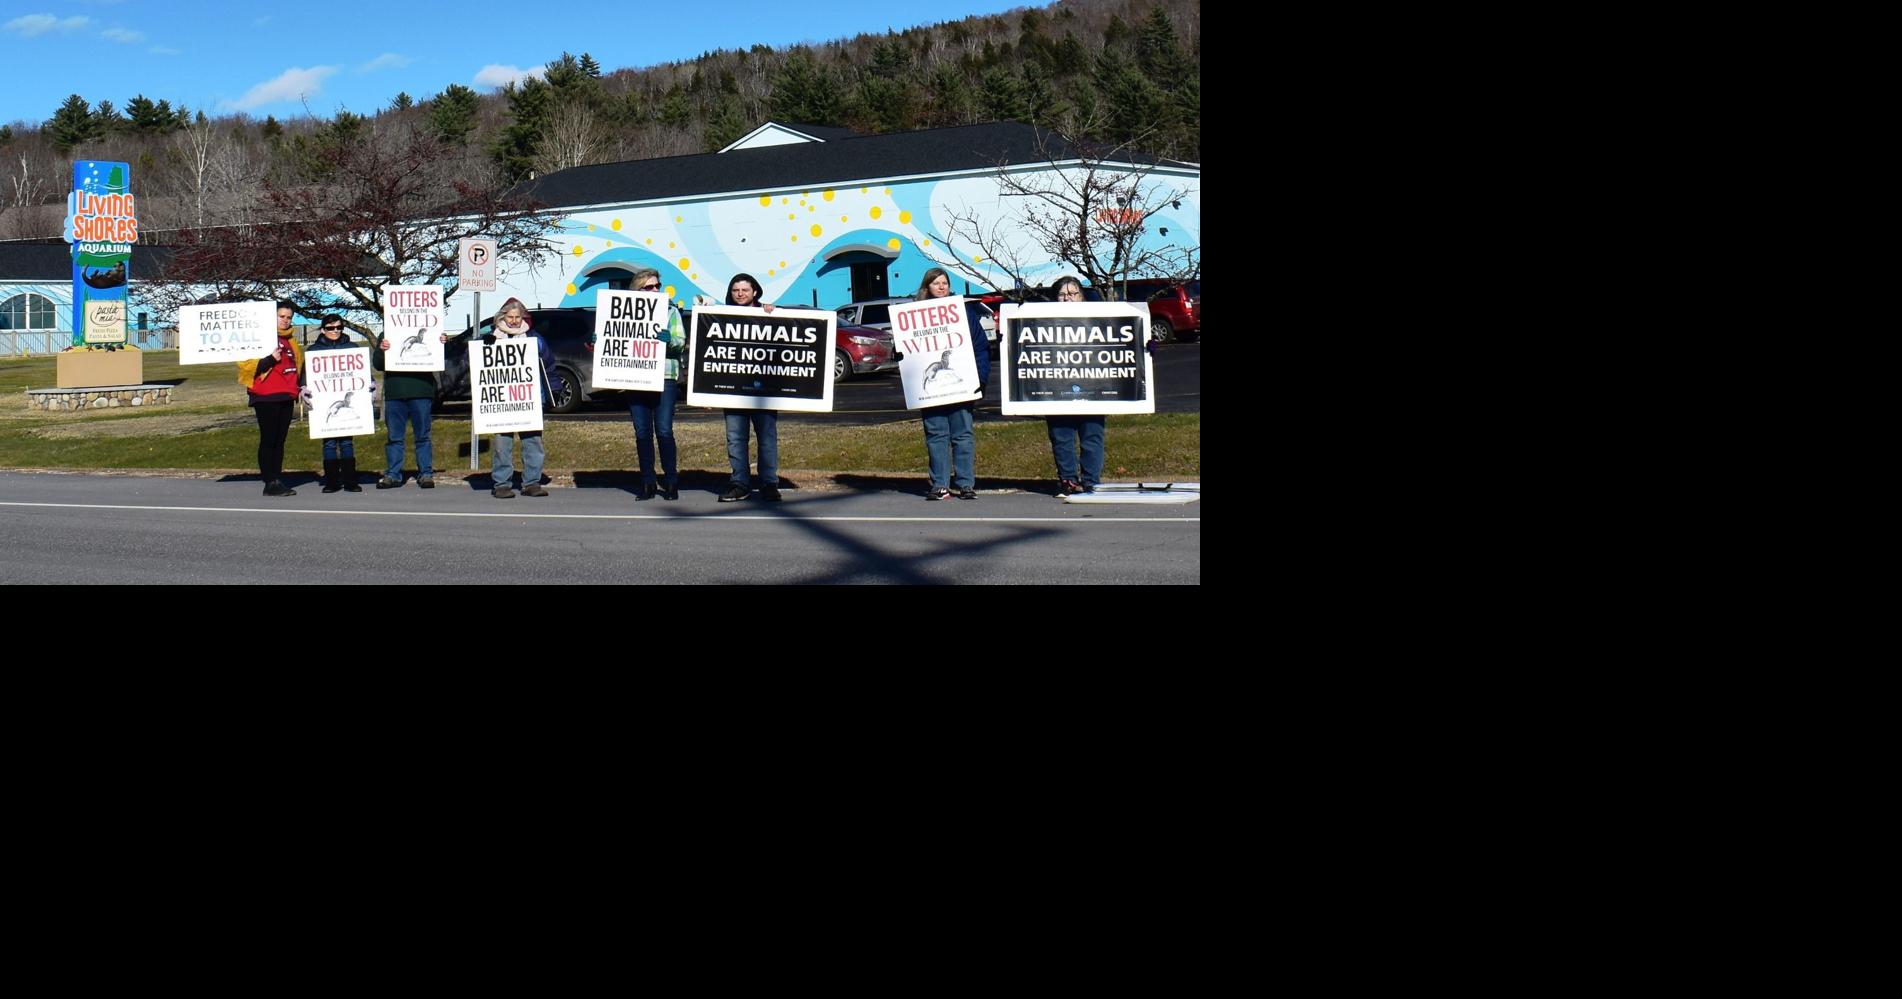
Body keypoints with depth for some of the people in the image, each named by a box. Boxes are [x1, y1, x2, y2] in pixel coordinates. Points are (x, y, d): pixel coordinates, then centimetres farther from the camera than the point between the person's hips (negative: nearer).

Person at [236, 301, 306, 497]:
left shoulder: (291, 342, 19)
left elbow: (298, 367, 31)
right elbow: (247, 364, -13)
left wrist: (300, 386, 19)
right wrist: (271, 359, -22)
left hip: (286, 397, 7)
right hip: (266, 397, -7)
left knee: (280, 441, 9)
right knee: (268, 440, -7)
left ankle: (277, 480, 12)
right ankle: (270, 482, -6)